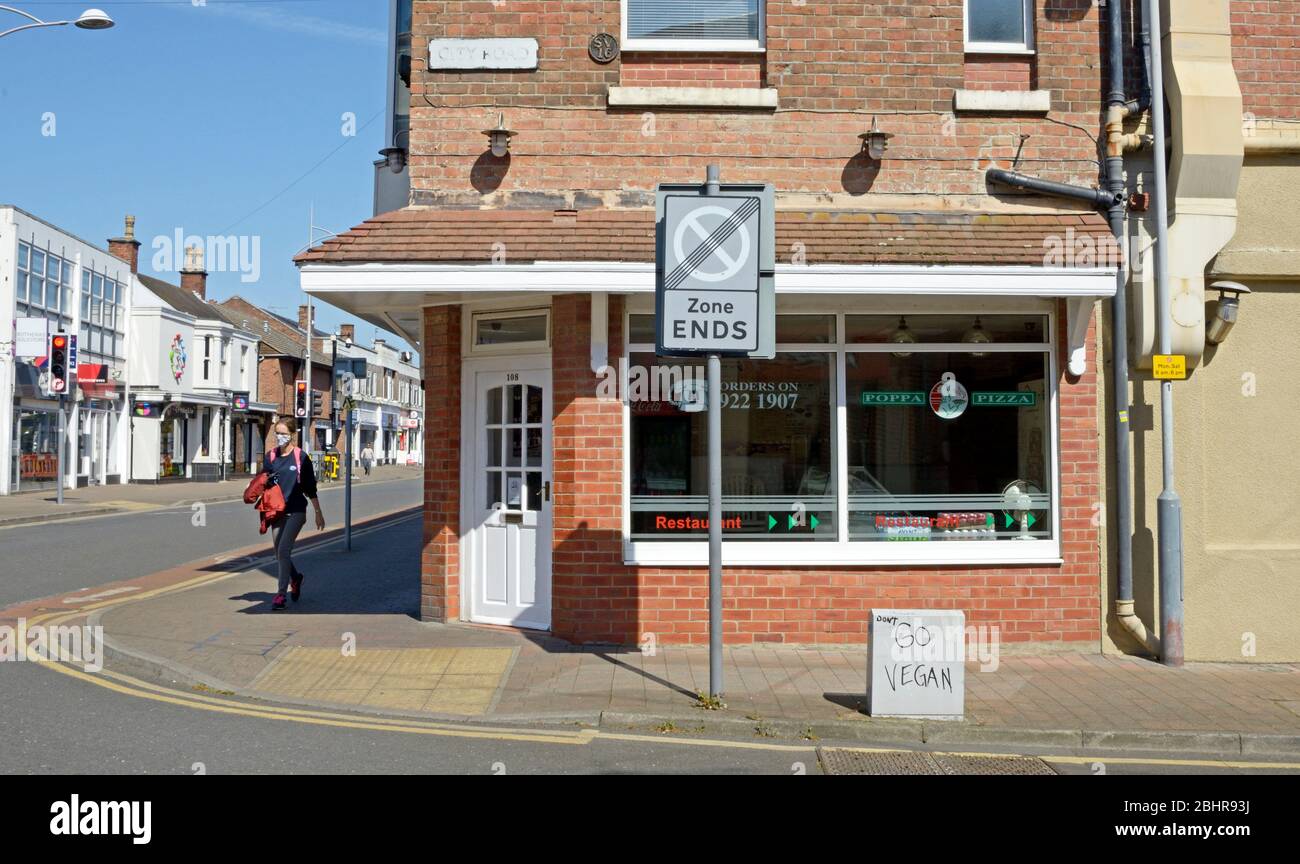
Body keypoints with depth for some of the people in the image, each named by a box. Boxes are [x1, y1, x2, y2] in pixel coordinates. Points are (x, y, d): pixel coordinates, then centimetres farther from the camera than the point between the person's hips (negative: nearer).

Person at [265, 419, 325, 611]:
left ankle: (281, 594, -6)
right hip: (277, 511, 5)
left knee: (283, 551, -14)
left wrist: (318, 513, 5)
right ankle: (296, 577, 42)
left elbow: (310, 487, 1)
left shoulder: (301, 457, -6)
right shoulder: (270, 456, 5)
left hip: (296, 511, -5)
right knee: (279, 554, 13)